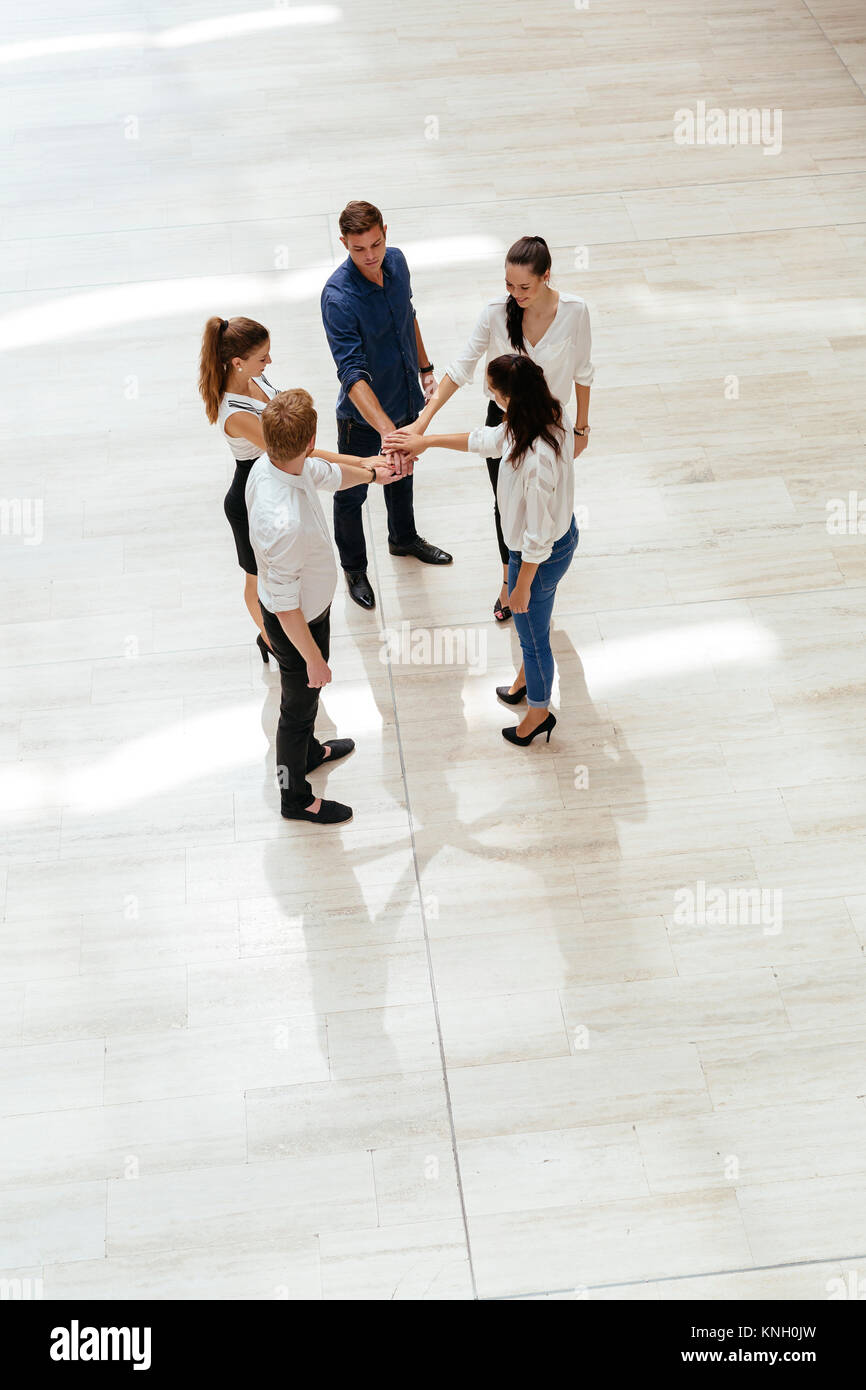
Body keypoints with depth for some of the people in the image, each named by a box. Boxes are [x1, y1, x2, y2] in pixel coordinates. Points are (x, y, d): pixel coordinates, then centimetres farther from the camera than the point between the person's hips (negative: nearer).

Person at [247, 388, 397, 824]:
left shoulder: (272, 463, -16)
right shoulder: (285, 524, -44)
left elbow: (329, 472, 9)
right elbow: (285, 607, -32)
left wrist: (370, 471, 28)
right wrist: (314, 659, -18)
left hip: (307, 605, 8)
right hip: (297, 622, -8)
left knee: (304, 695, 33)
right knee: (299, 702, 17)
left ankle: (307, 751, 61)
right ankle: (296, 797, 42)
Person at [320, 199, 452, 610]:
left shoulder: (396, 261, -11)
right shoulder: (338, 296, -33)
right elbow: (353, 375, -40)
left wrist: (425, 368, 15)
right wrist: (387, 431, -49)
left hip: (406, 399, 7)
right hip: (361, 414, -6)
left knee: (402, 473, 30)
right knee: (352, 494, 15)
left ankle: (403, 538, 57)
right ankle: (354, 568, 40)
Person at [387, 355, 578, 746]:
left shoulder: (535, 461, -40)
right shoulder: (551, 414, -13)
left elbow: (538, 537, -29)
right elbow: (489, 440, 5)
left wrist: (521, 586, -14)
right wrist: (427, 441, 11)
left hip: (540, 557, -8)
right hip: (564, 532, 8)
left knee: (533, 636, 18)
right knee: (530, 628, 33)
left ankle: (539, 712, 44)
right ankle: (526, 679, 60)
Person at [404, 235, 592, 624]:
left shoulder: (574, 311, -20)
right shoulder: (497, 312, -20)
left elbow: (582, 372, -6)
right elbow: (460, 368, -18)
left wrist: (582, 426, 3)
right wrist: (423, 420, -27)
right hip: (503, 420, 1)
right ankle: (509, 578, 43)